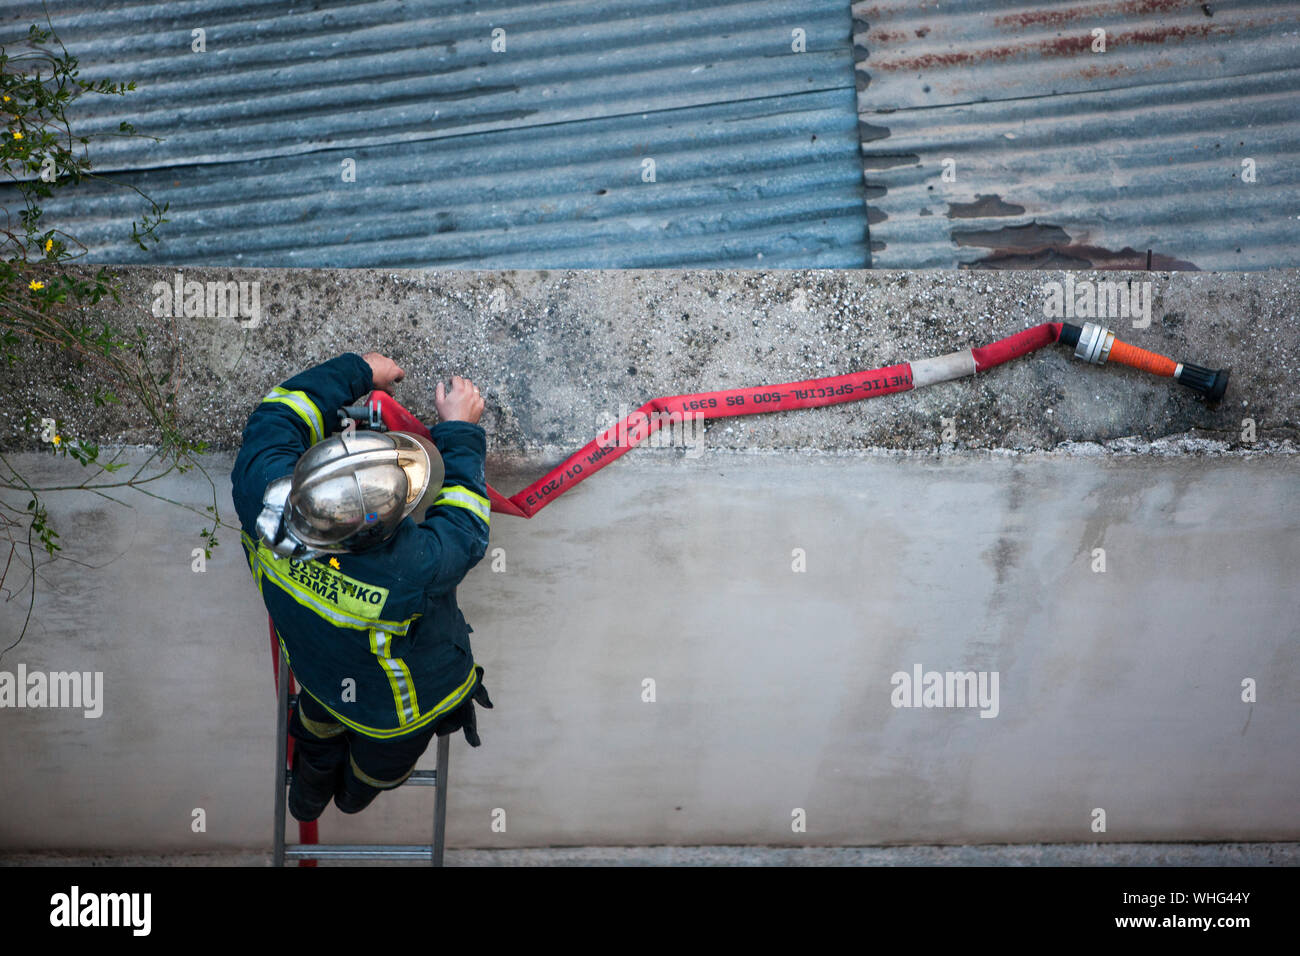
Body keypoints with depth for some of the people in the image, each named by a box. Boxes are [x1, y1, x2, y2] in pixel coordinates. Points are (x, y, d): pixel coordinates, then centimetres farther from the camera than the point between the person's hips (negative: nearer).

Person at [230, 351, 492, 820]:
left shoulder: (261, 487, -39)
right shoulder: (407, 572, -49)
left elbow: (276, 415, -17)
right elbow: (464, 530, -27)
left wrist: (358, 370, -7)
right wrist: (459, 430, -17)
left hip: (316, 671, 4)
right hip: (401, 707, -3)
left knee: (320, 728, 39)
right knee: (380, 762, 34)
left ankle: (308, 798, 69)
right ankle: (355, 797, 68)